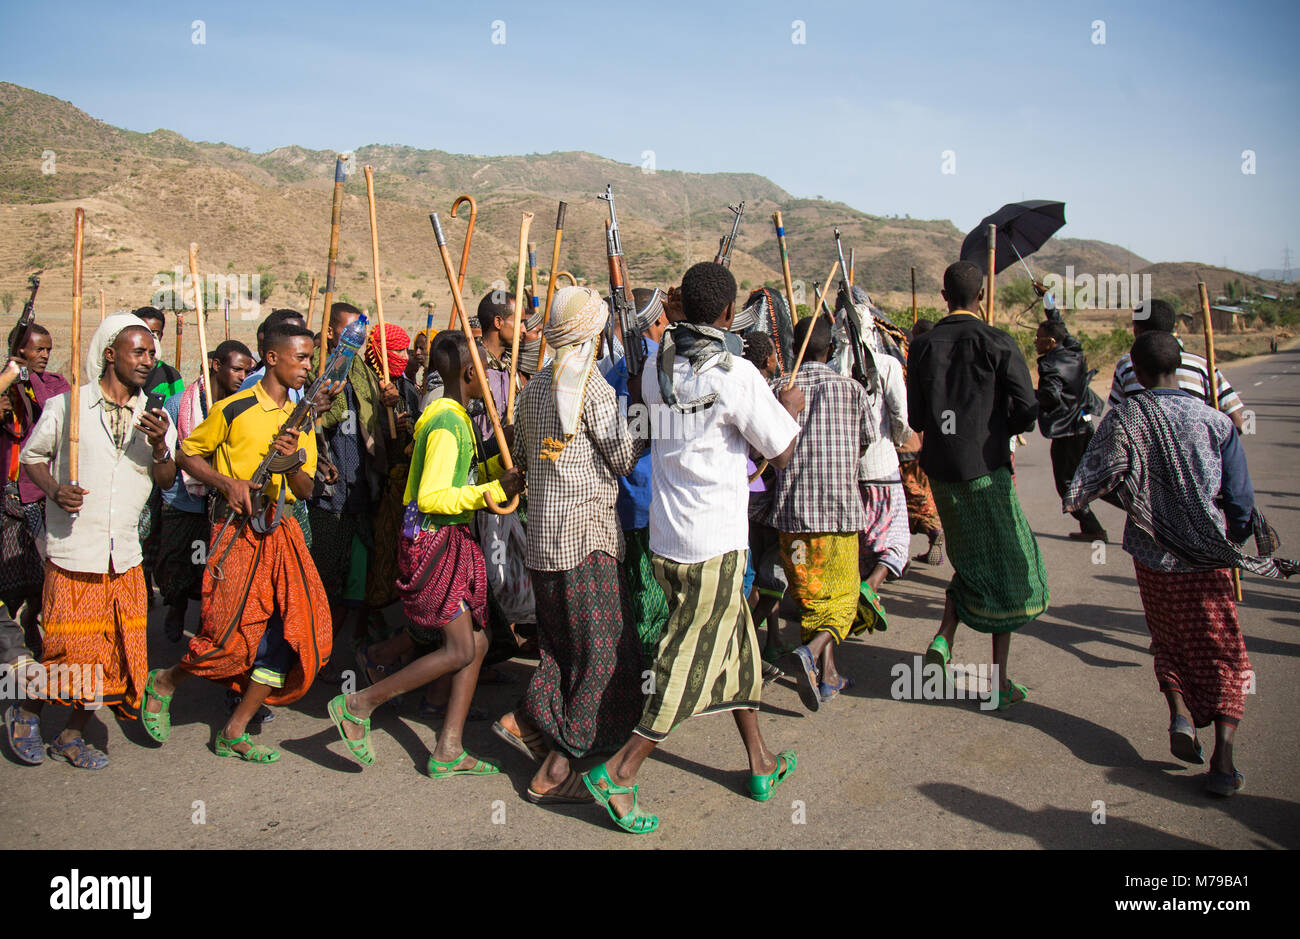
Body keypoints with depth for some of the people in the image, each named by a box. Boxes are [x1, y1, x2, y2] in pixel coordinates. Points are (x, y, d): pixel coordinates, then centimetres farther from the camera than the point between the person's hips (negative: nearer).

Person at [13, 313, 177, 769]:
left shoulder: (155, 417, 9)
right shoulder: (65, 406, 0)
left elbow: (166, 481, 6)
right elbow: (32, 456, 10)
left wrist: (160, 447, -14)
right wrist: (55, 491, -9)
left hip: (125, 555, 4)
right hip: (72, 548, -4)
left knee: (115, 650, 5)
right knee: (68, 646, -3)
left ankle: (72, 735, 23)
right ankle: (28, 710, 27)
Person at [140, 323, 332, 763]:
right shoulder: (234, 409, -4)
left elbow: (305, 491, 9)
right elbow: (188, 454, 3)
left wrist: (293, 462, -11)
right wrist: (226, 482, -12)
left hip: (283, 532, 6)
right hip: (238, 531, -6)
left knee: (293, 627, -2)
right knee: (235, 632, -9)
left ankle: (234, 732, 10)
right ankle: (164, 682, 23)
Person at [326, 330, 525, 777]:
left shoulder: (452, 418, 14)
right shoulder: (447, 424, -18)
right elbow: (431, 498, -24)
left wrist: (501, 464, 12)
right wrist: (493, 491, -24)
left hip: (450, 543, 10)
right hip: (434, 543, -10)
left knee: (474, 641, 9)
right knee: (461, 650, -9)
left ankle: (448, 752, 18)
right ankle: (357, 706, 2)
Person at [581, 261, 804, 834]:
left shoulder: (656, 363, 3)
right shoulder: (736, 373, -15)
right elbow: (781, 452, -8)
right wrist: (790, 407, 11)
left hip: (665, 535, 7)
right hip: (713, 541, -7)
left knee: (734, 641, 19)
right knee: (693, 662, 2)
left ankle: (760, 762, 31)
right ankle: (619, 772, 3)